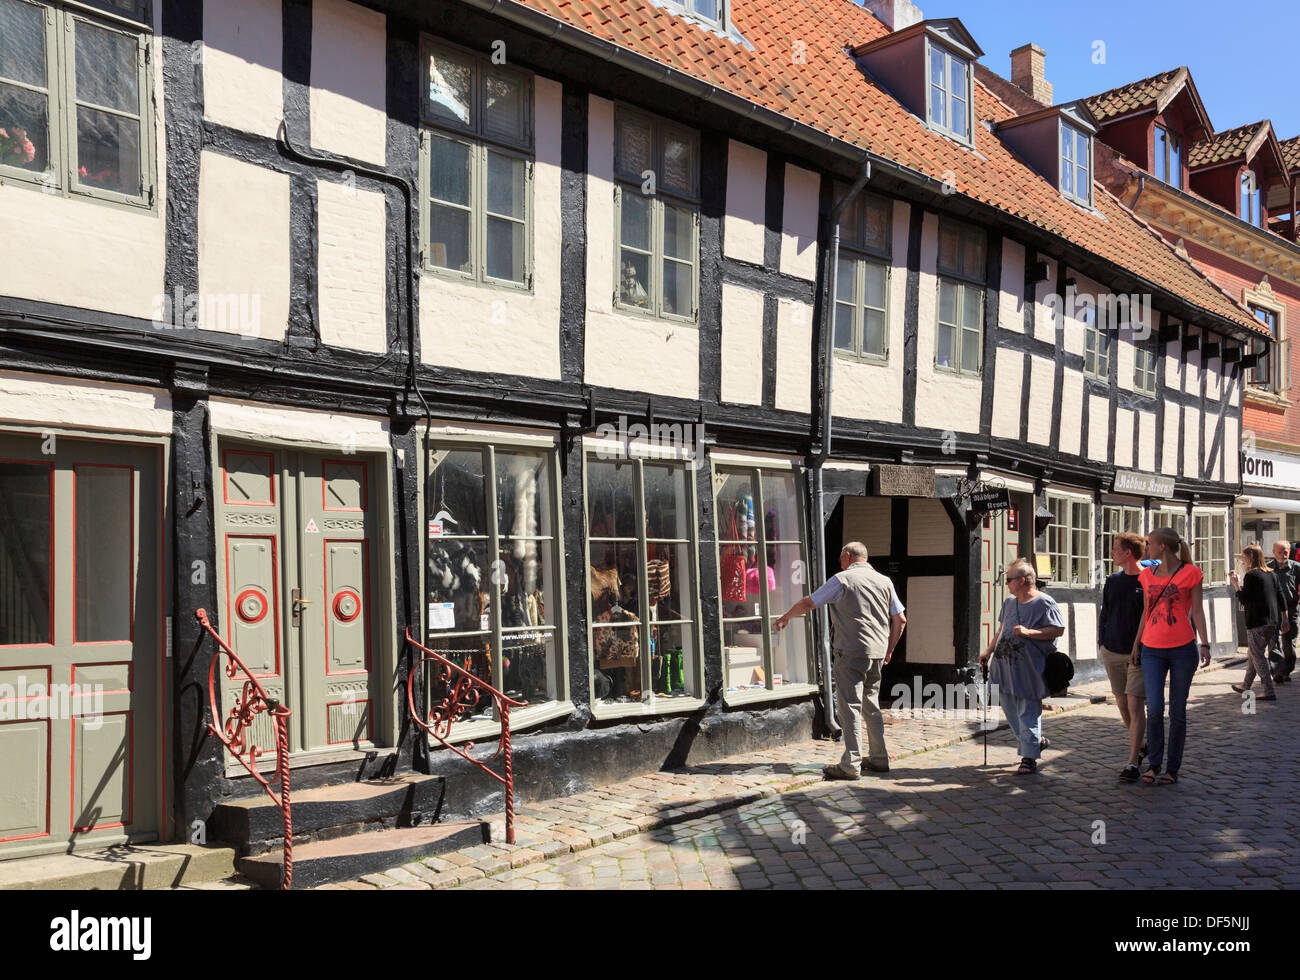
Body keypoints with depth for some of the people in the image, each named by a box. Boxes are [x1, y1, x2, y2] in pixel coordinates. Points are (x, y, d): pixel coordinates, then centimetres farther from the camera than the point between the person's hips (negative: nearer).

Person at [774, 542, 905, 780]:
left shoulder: (842, 580, -6)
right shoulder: (884, 581, 11)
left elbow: (808, 603, -2)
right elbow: (900, 620, 13)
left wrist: (784, 618, 14)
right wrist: (889, 650, 22)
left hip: (851, 653, -6)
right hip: (877, 653, 7)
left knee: (849, 707, -5)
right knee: (871, 705, 17)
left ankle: (851, 765, -6)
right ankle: (879, 758, 23)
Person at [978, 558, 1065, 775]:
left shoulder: (1044, 603, -8)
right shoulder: (1009, 602, 16)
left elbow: (1059, 629, -14)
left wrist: (1030, 632, -20)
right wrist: (989, 650, 21)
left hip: (1029, 669, -8)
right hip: (1006, 665, 8)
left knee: (1028, 712, -4)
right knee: (1009, 708, 12)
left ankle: (1029, 757, 2)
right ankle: (1036, 741, 31)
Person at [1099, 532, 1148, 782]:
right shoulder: (1113, 581, 9)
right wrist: (1102, 643, 12)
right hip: (1112, 652, 6)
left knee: (1135, 705, -10)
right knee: (1122, 704, 12)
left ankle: (1132, 764, -7)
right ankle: (1141, 744, 34)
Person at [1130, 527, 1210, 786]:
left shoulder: (1190, 573, -1)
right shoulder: (1147, 575, 11)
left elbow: (1197, 610, -3)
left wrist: (1204, 643, -12)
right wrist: (1136, 644, 15)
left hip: (1182, 648, -3)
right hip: (1152, 650, 3)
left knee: (1178, 711, 4)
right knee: (1154, 708, -8)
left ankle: (1173, 769, 15)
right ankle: (1154, 763, 9)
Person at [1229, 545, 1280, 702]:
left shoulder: (1251, 575, -13)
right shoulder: (1271, 574, 11)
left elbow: (1245, 600, -16)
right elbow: (1281, 598, 13)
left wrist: (1236, 584, -7)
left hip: (1257, 622, -8)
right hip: (1272, 622, 8)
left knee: (1259, 656, -1)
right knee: (1254, 654, 19)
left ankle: (1269, 692, -5)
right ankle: (1245, 686, 30)